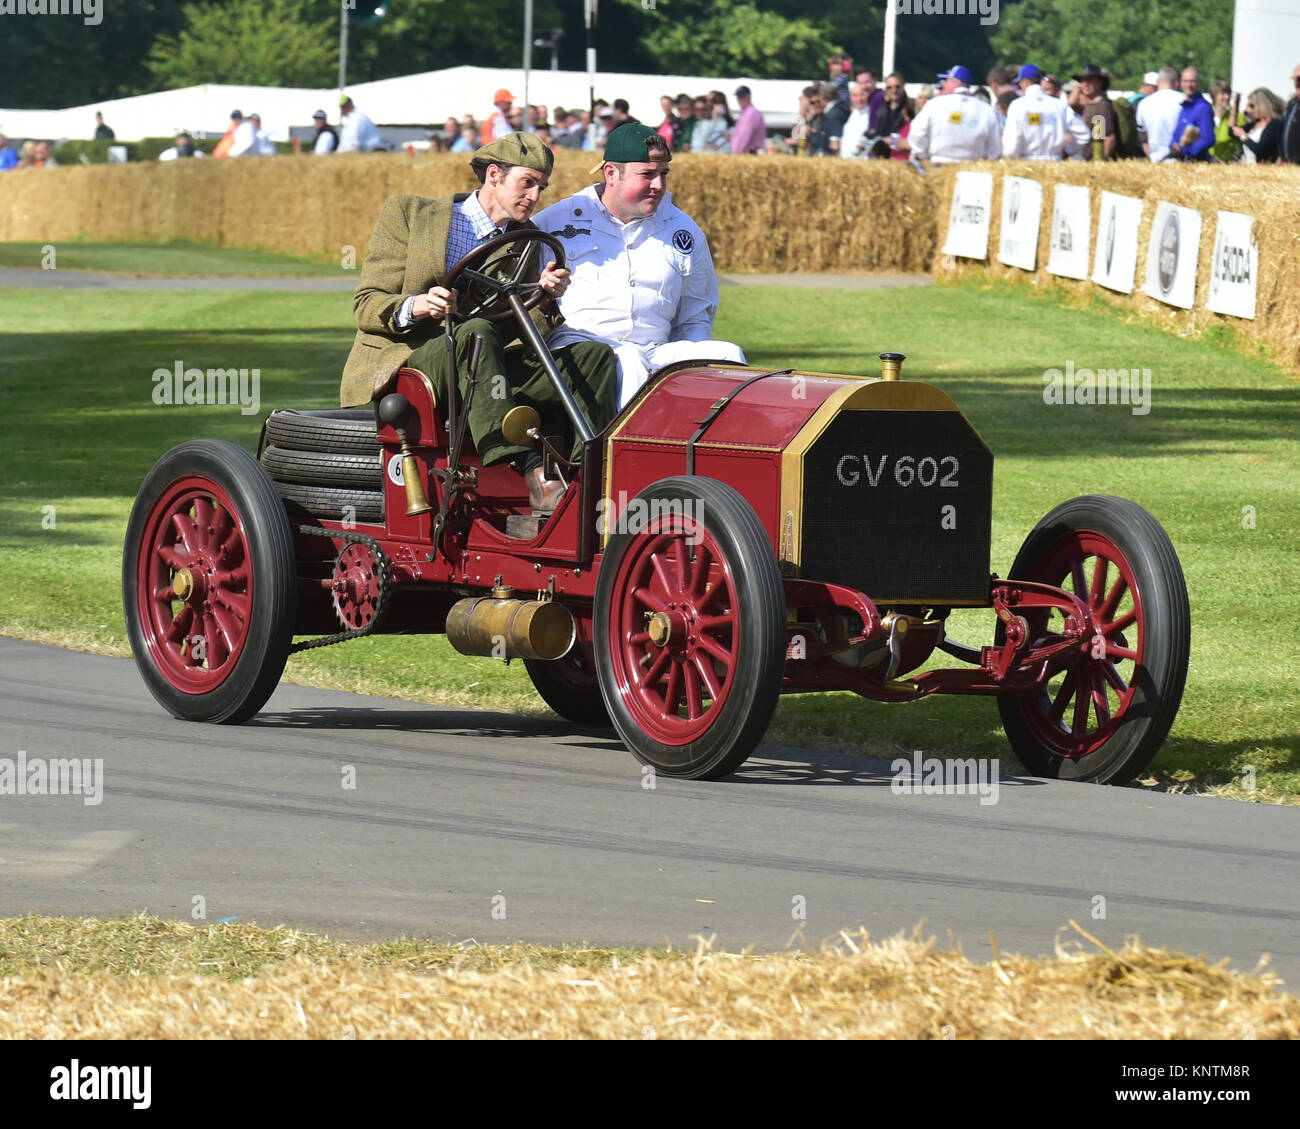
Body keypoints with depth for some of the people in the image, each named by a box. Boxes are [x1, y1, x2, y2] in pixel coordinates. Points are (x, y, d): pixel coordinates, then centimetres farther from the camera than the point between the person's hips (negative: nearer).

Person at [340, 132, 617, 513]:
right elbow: (366, 304, -2)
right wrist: (414, 308, -23)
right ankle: (532, 479, -50)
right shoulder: (406, 213, 5)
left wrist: (543, 298, -11)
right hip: (404, 359, -5)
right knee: (477, 333, -38)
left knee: (596, 357, -17)